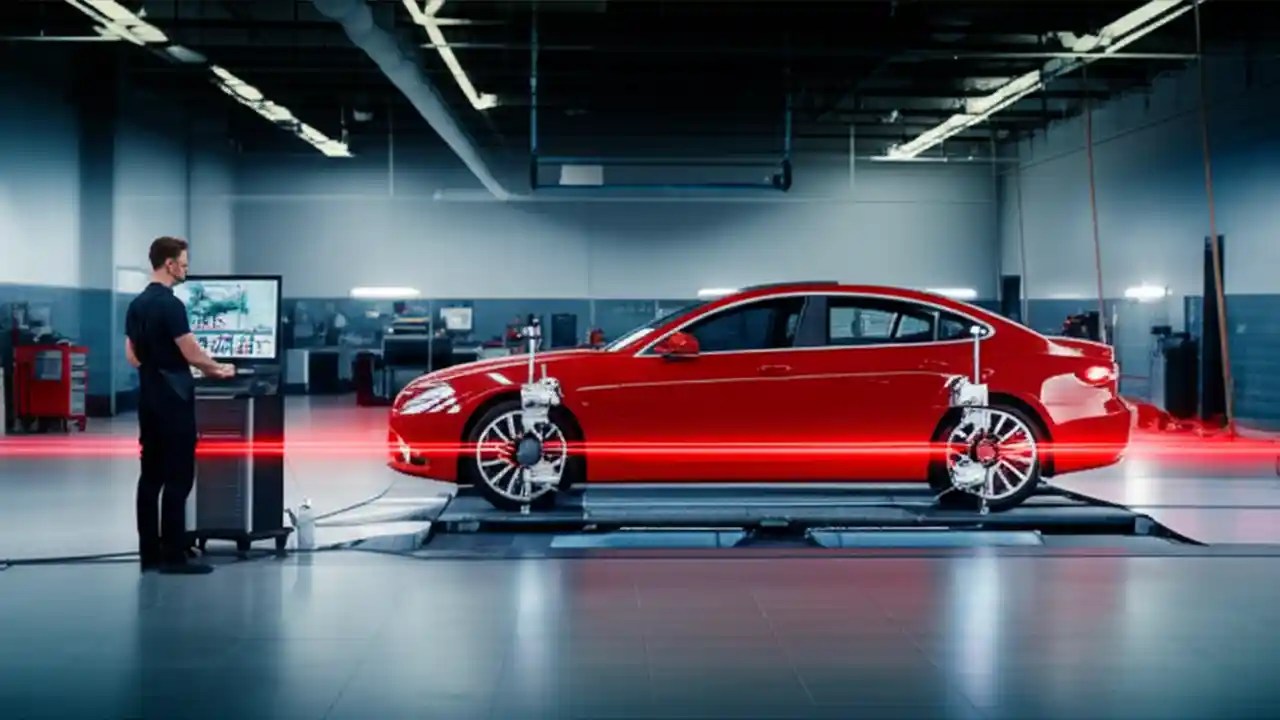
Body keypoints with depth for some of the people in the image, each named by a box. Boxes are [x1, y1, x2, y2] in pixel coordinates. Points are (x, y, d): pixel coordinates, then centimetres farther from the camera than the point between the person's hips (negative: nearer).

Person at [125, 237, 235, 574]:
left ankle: (150, 553, 10)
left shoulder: (137, 304, 11)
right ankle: (173, 556, -5)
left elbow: (132, 356, 16)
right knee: (178, 478, -6)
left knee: (151, 475, 8)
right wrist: (218, 369, 1)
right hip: (173, 400, -9)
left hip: (149, 398, 9)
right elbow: (192, 354, -17)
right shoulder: (170, 304, -17)